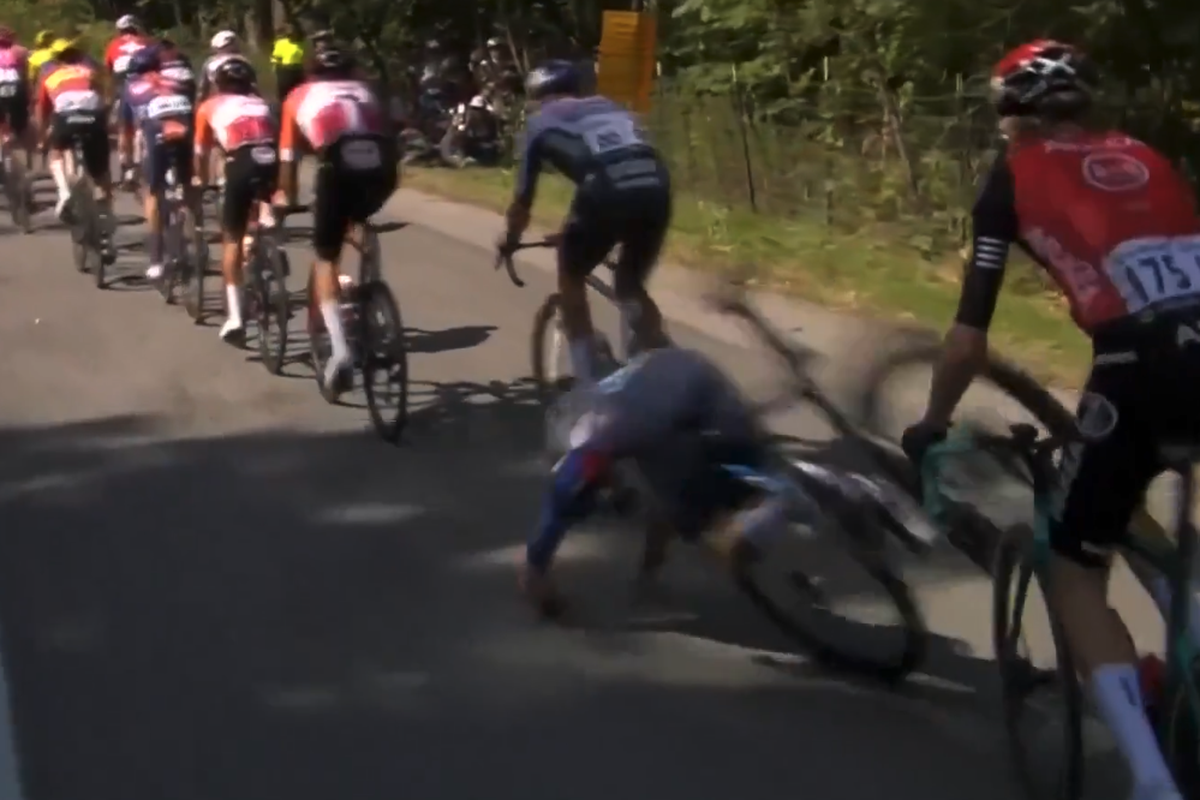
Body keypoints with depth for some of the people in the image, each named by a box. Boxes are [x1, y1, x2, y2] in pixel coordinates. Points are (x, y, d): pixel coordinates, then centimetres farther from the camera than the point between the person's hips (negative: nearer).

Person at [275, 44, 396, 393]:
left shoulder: (300, 96, 30)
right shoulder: (364, 91, 36)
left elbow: (288, 157, 36)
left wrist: (285, 197, 54)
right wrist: (361, 210, 54)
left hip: (339, 165, -2)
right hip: (382, 166, 2)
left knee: (325, 258, 11)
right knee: (357, 221, 36)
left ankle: (340, 349, -4)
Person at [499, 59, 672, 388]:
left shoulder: (542, 121, 23)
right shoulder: (610, 107, 36)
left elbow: (522, 200, 28)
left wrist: (510, 241, 48)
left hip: (605, 195, -4)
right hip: (656, 190, 4)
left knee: (571, 279, 22)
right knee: (630, 285, 27)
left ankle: (588, 382, 20)